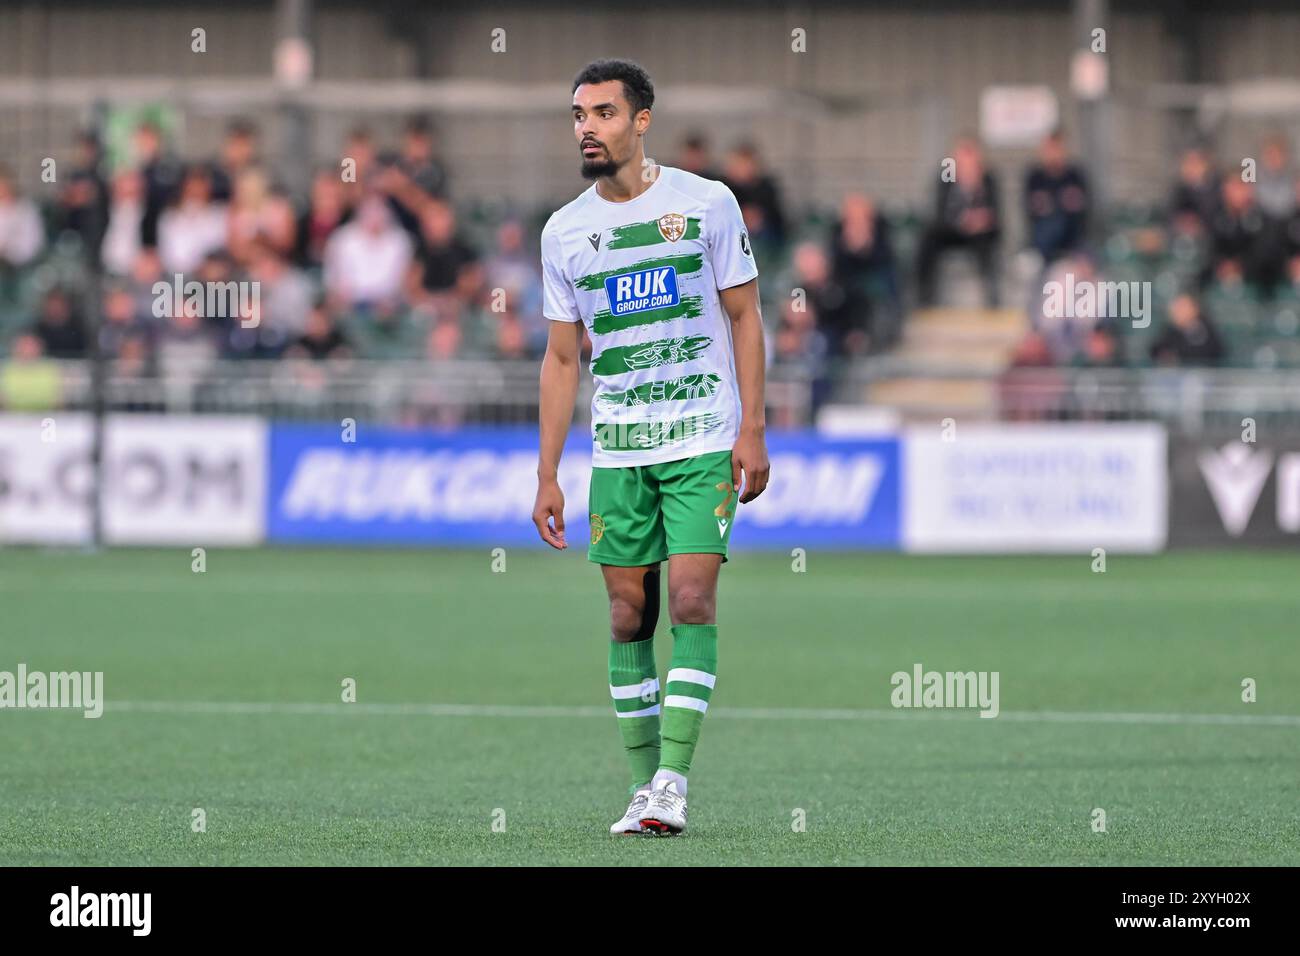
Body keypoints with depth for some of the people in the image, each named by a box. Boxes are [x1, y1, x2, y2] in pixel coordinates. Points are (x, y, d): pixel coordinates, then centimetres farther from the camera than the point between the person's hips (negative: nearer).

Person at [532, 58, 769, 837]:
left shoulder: (707, 203, -2)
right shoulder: (565, 232, 7)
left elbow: (745, 318, 2)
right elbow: (562, 356, 12)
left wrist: (752, 431, -6)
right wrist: (547, 474, 8)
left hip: (704, 445, -3)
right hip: (617, 453, 3)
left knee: (692, 600, -13)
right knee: (630, 616, 3)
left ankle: (675, 781, -14)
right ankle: (645, 785, 10)